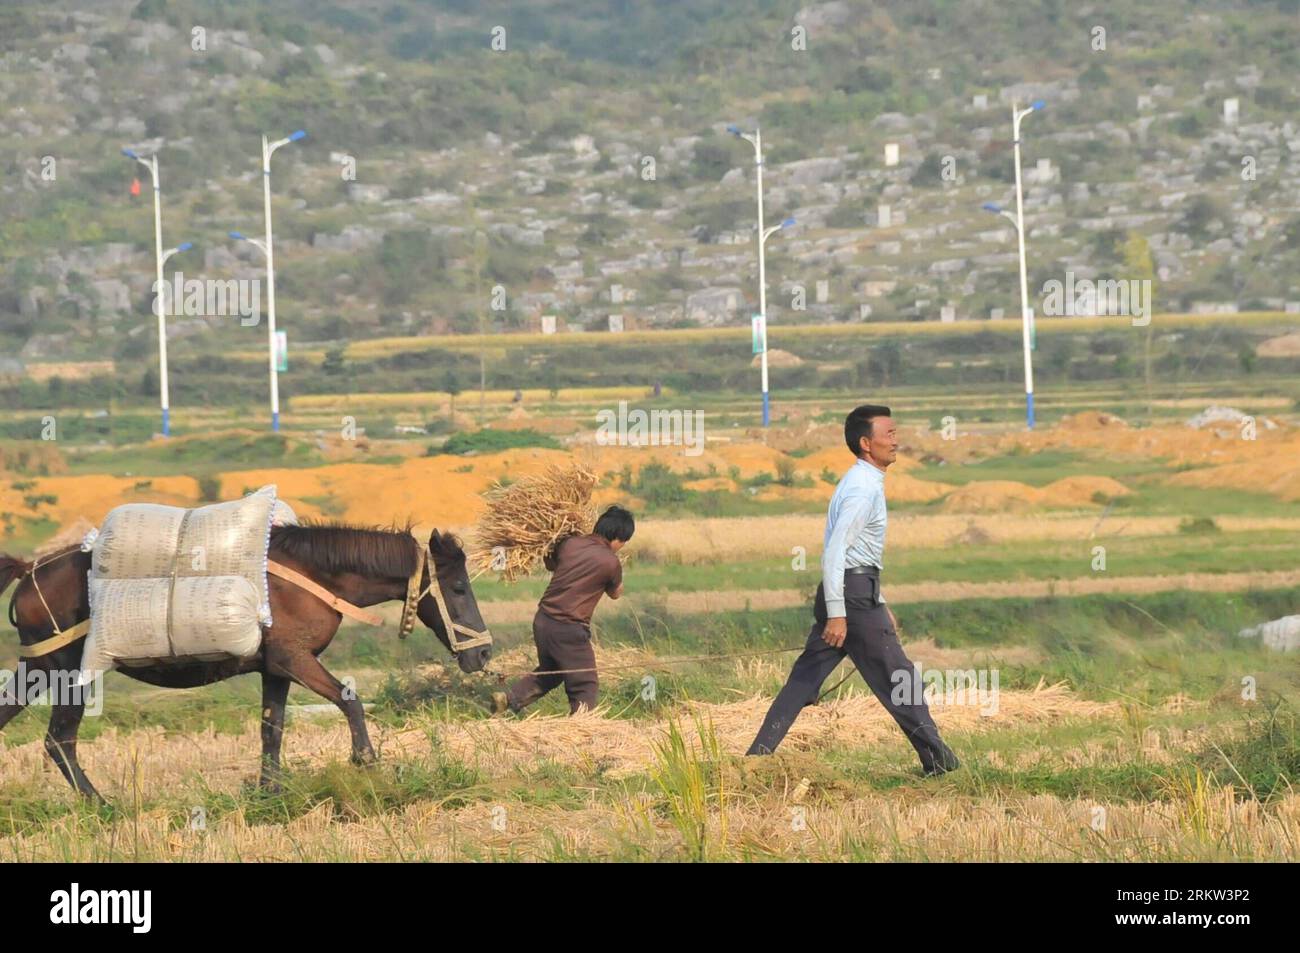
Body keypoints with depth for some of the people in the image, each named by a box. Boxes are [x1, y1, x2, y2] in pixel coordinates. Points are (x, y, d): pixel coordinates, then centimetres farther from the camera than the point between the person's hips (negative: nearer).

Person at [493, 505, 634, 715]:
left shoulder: (569, 544, 5)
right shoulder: (611, 563, -9)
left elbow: (550, 564, 27)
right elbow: (616, 593, 12)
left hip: (542, 621, 6)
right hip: (569, 630, -6)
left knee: (548, 672, 28)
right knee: (585, 686, 4)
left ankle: (508, 698, 15)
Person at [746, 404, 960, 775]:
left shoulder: (864, 482, 19)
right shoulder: (864, 488, -14)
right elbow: (835, 549, -22)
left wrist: (880, 604, 29)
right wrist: (837, 613, -25)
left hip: (842, 592, 10)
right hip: (853, 592, -10)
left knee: (805, 679, 7)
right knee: (897, 677, -1)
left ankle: (759, 755, 3)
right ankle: (937, 758, 6)